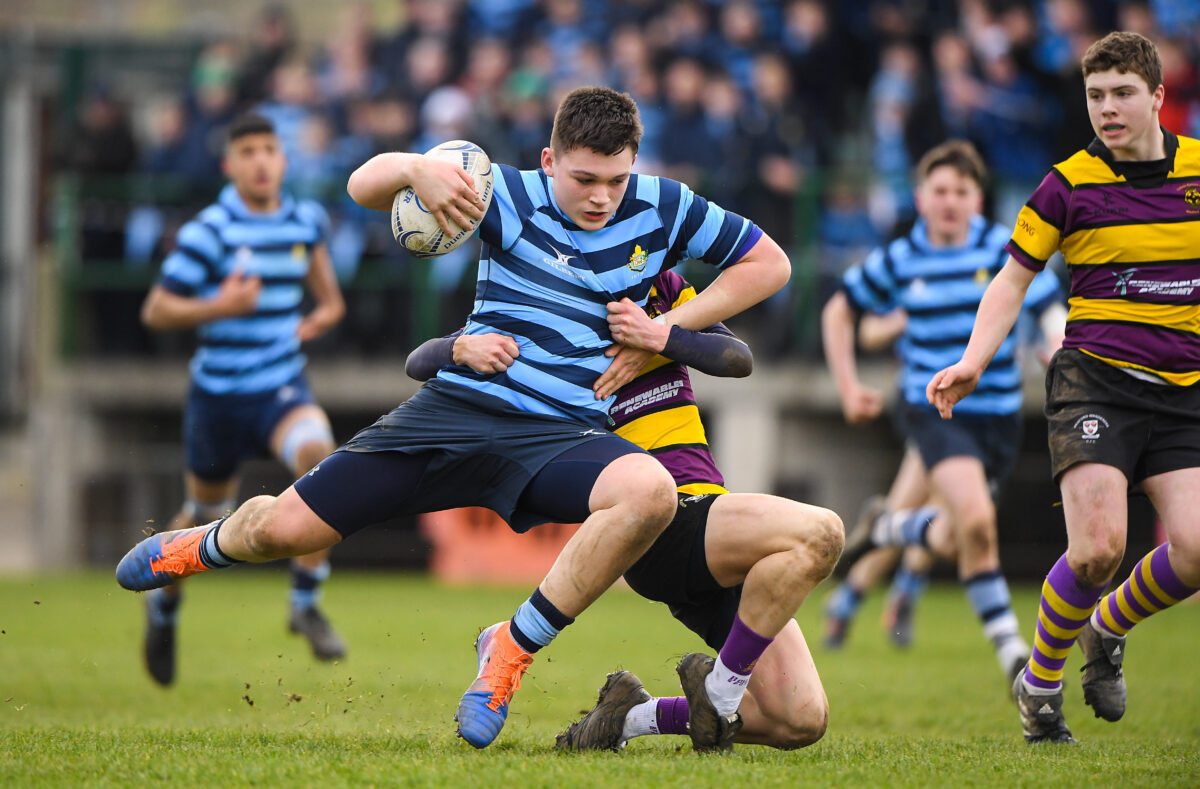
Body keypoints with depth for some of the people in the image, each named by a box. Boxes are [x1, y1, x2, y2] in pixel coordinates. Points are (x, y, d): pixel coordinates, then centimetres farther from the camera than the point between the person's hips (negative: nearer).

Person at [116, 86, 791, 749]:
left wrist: (666, 329, 0)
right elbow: (364, 186, -4)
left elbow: (770, 263, 12)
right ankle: (207, 545, 40)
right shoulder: (511, 195, -3)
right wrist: (415, 168, -29)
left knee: (651, 492, -35)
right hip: (457, 411, 0)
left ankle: (513, 649, -18)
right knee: (282, 528, -2)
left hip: (564, 435, 0)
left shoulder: (664, 208, 1)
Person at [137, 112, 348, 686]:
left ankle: (305, 603, -18)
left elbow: (328, 297, 21)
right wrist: (217, 307, -24)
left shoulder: (305, 221, 4)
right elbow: (155, 311, -10)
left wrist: (321, 316, -1)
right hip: (219, 394, -2)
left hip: (282, 388, 2)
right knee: (205, 517, 13)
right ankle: (164, 605, 46)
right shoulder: (208, 231, -11)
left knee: (319, 456, -30)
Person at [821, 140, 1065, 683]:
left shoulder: (1005, 251, -4)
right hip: (931, 409, -2)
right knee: (975, 519, -24)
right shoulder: (899, 261, -1)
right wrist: (847, 387, 6)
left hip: (997, 416, 2)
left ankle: (889, 527, 44)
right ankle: (1008, 644, -14)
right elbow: (839, 311, 13)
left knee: (951, 541, 10)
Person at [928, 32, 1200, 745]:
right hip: (1095, 382, -3)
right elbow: (1014, 279, 4)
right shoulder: (1071, 183, -1)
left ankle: (1107, 632, 20)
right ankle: (1040, 685, 5)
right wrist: (973, 362, -8)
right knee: (1098, 547, -20)